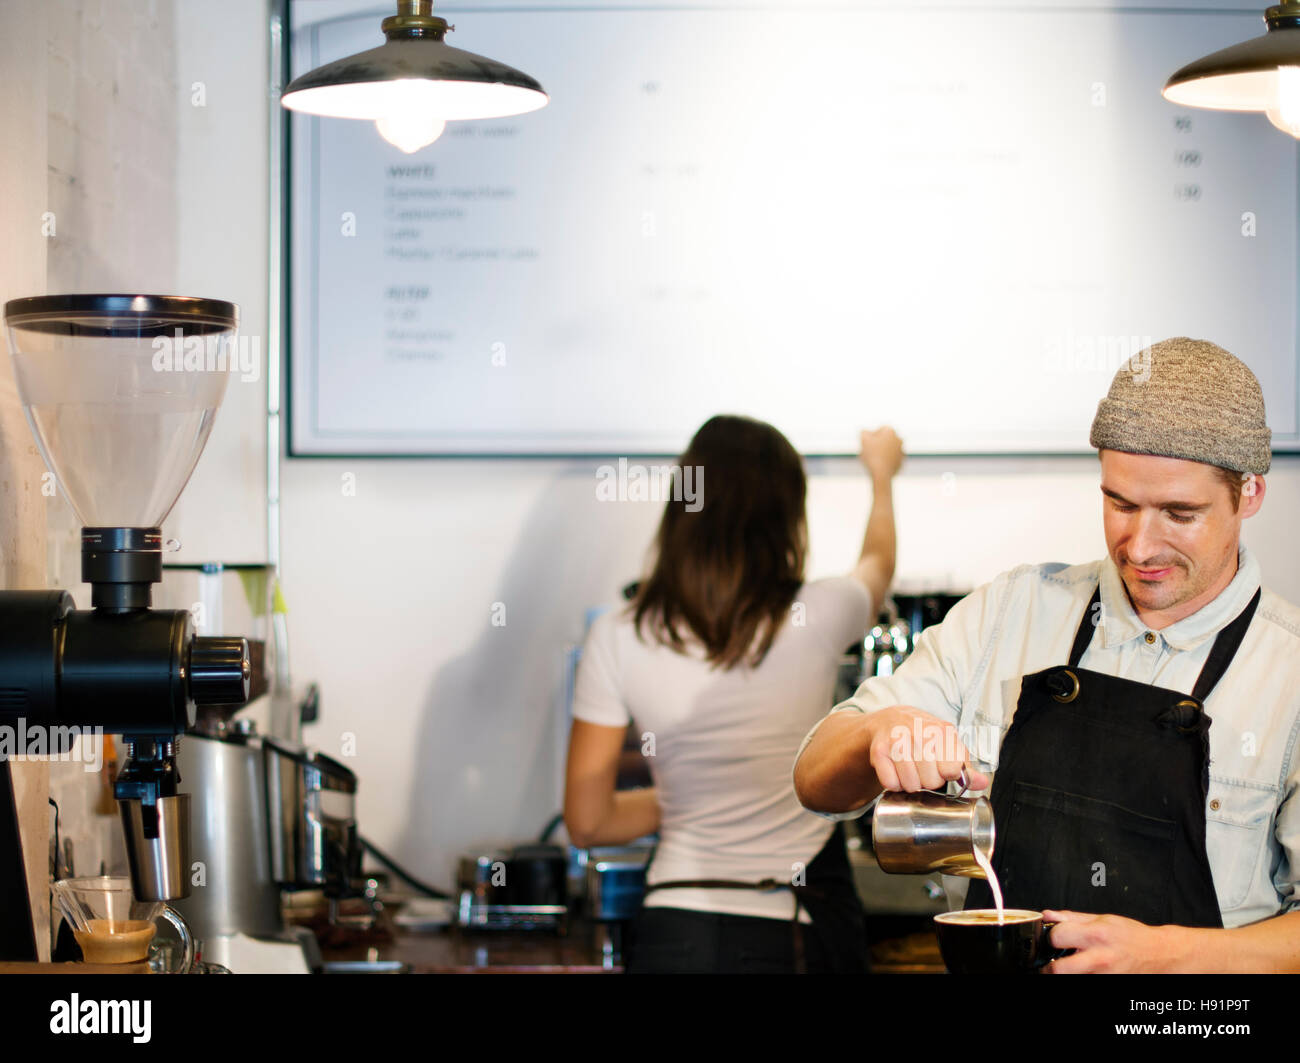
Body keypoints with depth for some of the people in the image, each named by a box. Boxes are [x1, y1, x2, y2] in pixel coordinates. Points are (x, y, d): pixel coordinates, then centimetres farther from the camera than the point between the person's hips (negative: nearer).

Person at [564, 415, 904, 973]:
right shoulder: (815, 618, -10)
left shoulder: (618, 640, -8)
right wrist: (882, 474, 38)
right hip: (804, 936, 0)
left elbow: (587, 822, -2)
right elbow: (878, 563, 18)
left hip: (679, 932, 0)